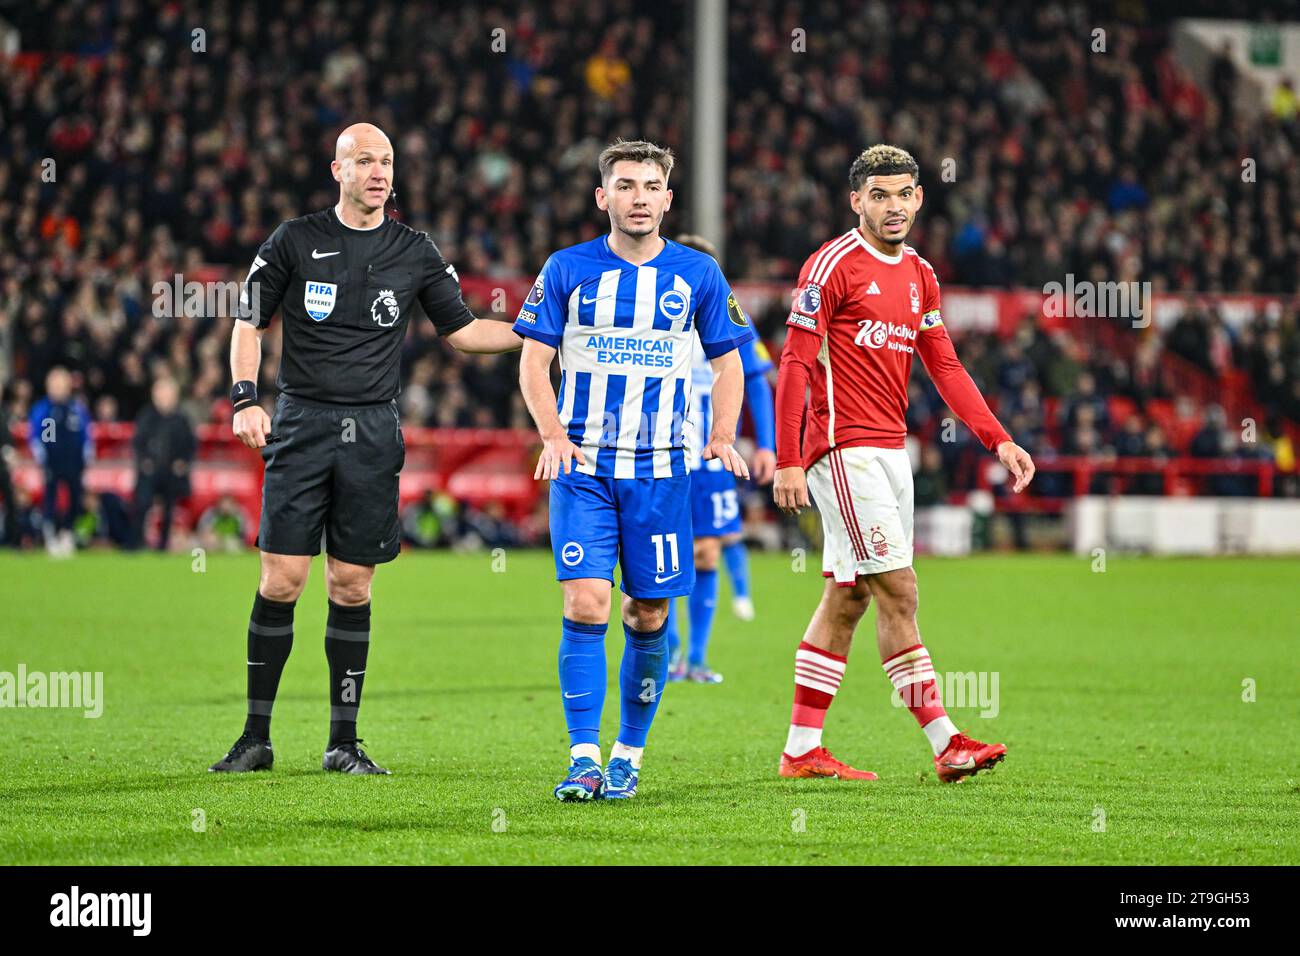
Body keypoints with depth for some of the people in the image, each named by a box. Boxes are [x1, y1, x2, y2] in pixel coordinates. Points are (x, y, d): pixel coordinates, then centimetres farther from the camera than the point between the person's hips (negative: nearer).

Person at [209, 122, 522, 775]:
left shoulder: (415, 252, 8)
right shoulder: (295, 241, 2)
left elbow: (460, 329, 15)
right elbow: (249, 323, 6)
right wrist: (245, 398, -7)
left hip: (373, 433, 2)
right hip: (301, 424, -2)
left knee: (351, 586, 3)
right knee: (281, 579, -7)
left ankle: (343, 741, 10)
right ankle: (256, 737, 2)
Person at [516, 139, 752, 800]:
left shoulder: (698, 275, 5)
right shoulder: (568, 270, 2)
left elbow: (728, 363, 12)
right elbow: (534, 360, 4)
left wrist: (722, 436, -4)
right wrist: (553, 434, -11)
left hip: (660, 470, 1)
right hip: (583, 469, -1)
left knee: (649, 615, 3)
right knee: (585, 605, -13)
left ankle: (629, 755, 18)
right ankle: (584, 761, -11)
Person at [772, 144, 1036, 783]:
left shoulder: (919, 275, 14)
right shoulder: (834, 265, -10)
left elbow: (944, 367, 17)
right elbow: (795, 364, -12)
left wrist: (999, 440, 7)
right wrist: (788, 462, -17)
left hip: (890, 452, 8)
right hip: (845, 448, -8)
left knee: (848, 597, 9)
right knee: (898, 592, -10)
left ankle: (802, 749, 14)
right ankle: (945, 744, -9)